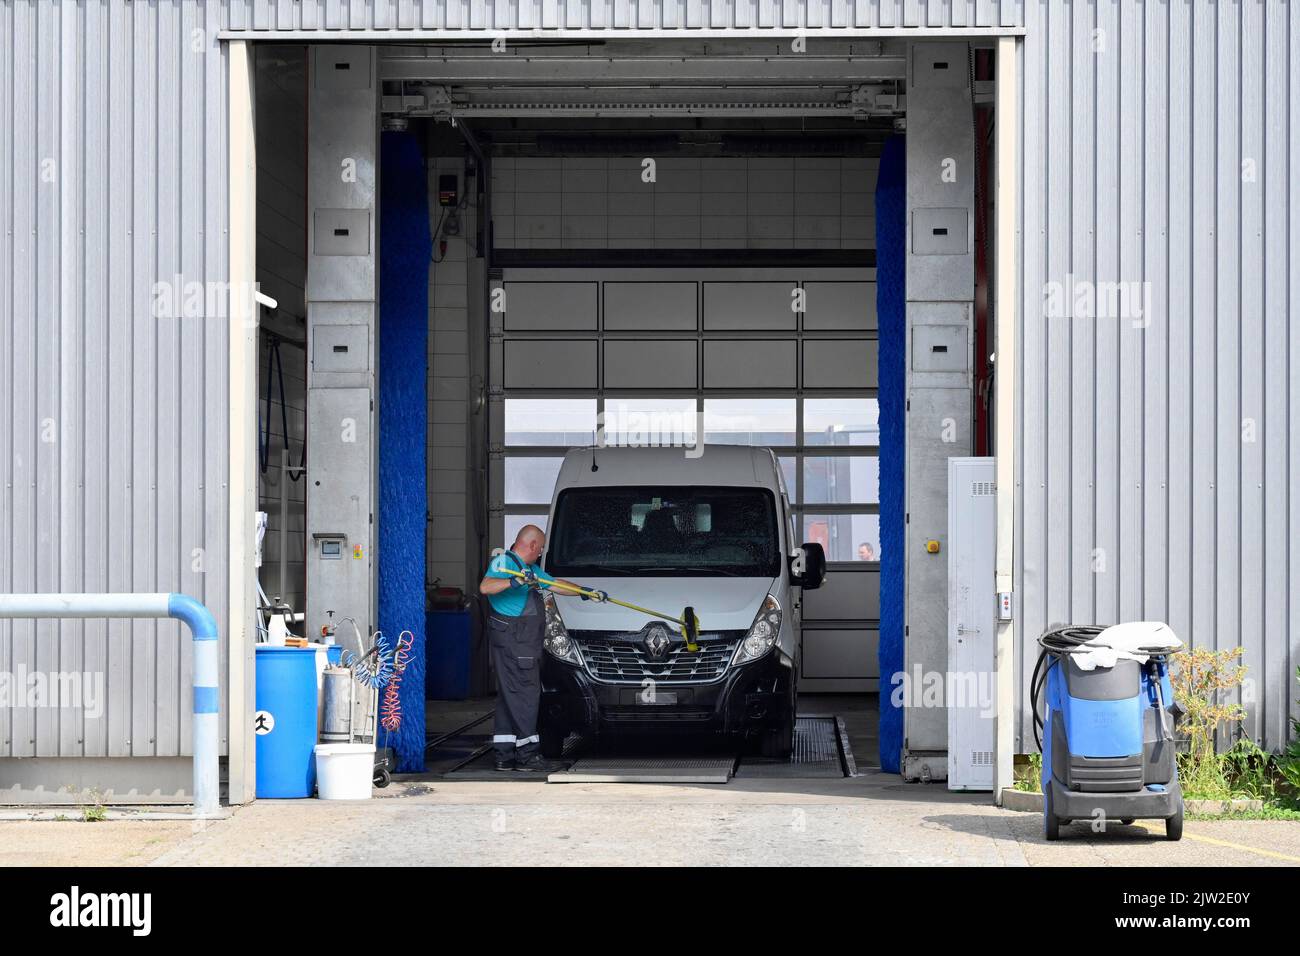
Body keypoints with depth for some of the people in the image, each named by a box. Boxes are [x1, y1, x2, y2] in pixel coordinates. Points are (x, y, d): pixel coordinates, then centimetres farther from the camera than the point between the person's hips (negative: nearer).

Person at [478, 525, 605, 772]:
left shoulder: (530, 569, 25)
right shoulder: (503, 562, -8)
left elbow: (556, 584, 36)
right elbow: (485, 586, -25)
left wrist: (586, 592, 35)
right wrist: (513, 581, -38)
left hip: (525, 644, 11)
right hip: (511, 642, -11)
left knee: (510, 697, 9)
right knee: (524, 694, -11)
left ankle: (505, 755, 11)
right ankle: (528, 753, -11)